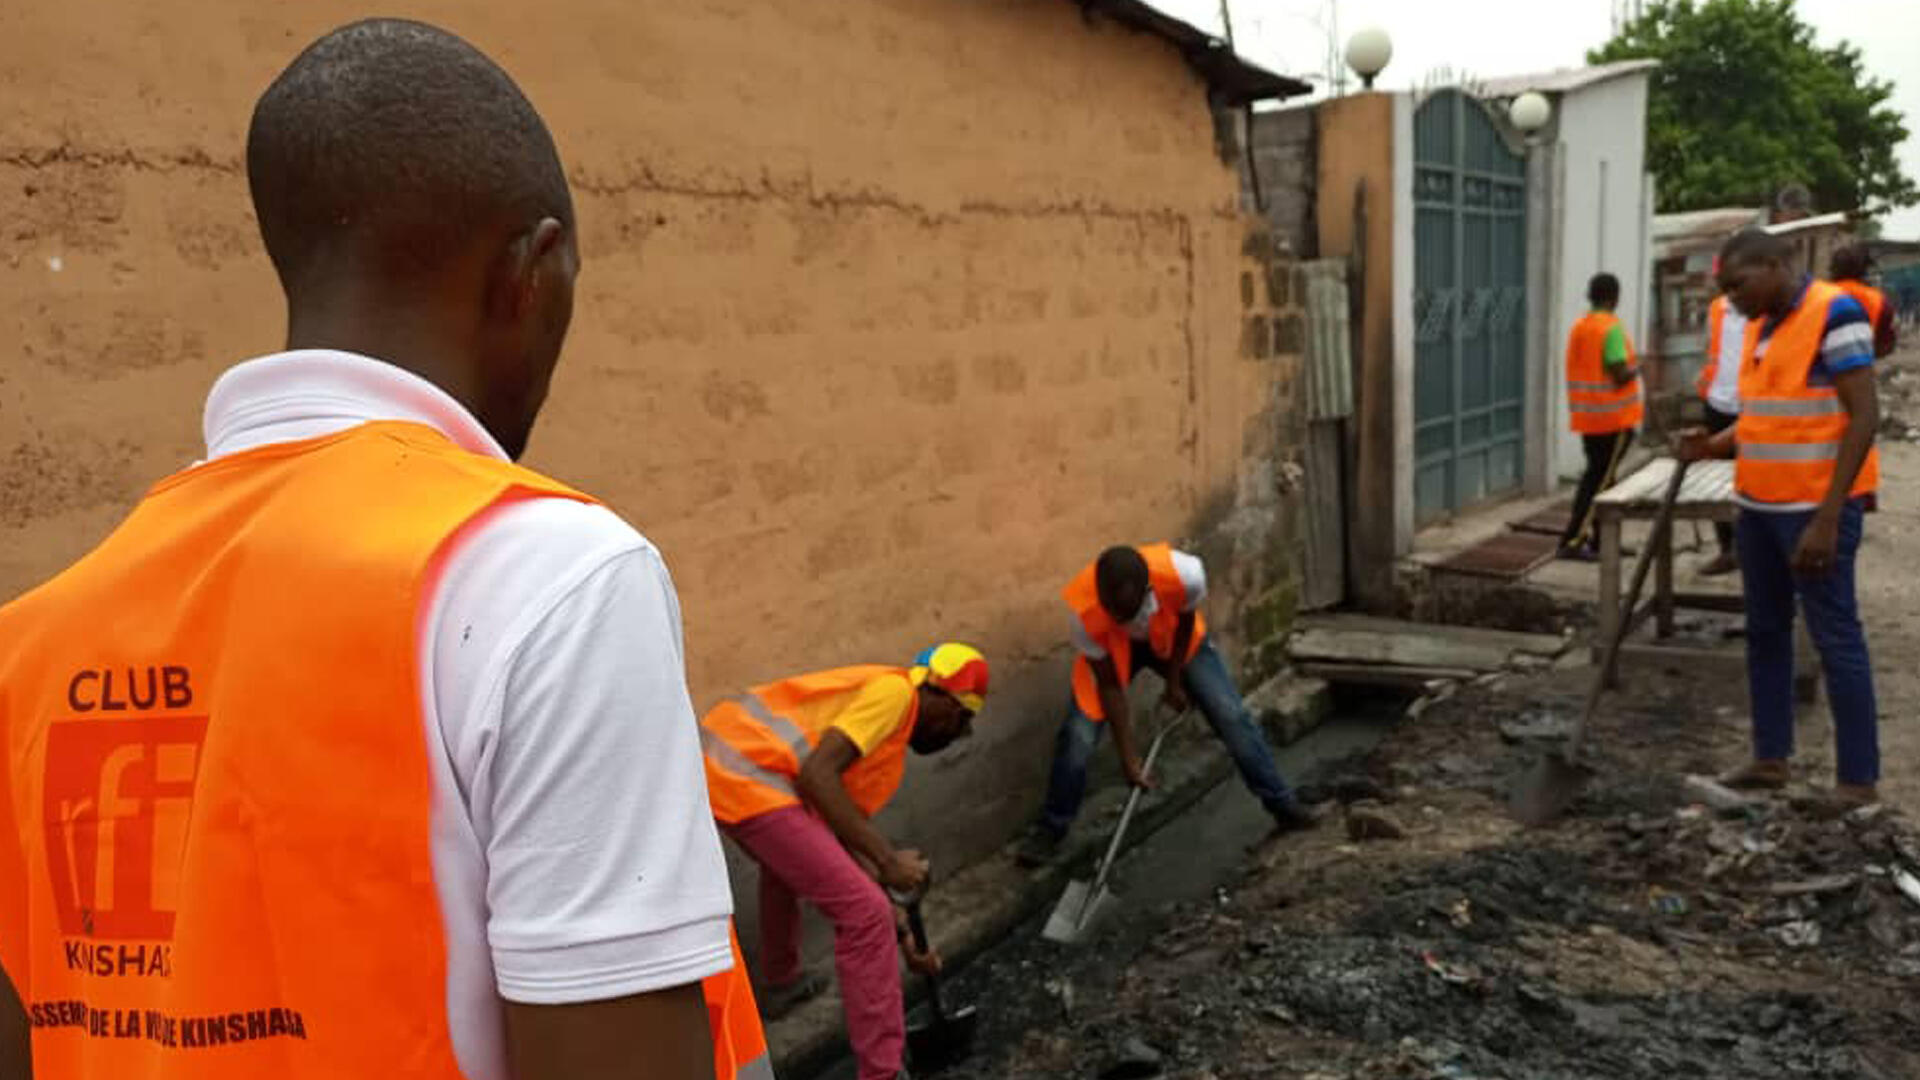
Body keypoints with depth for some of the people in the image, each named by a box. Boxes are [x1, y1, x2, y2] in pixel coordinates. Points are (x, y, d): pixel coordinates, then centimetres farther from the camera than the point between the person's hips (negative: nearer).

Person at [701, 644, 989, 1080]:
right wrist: (888, 859, -12)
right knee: (865, 915, -6)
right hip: (746, 779, -11)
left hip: (714, 758, 11)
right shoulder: (894, 690, -2)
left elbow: (848, 843, 29)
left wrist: (902, 936, 33)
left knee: (791, 861, 39)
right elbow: (816, 776, -16)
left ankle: (779, 983, 57)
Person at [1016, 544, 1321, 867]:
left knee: (1233, 715, -3)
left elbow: (1185, 621, -15)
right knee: (1078, 735, -13)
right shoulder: (1084, 612, -39)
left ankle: (1283, 805, 16)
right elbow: (1109, 684, -25)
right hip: (1111, 647, -1)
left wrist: (1174, 682, -7)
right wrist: (1128, 755, -21)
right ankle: (1050, 830, 6)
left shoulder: (1184, 574, -41)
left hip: (1174, 638, 1)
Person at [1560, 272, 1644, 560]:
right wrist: (1636, 368, 0)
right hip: (1614, 417, -8)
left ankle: (1599, 541, 20)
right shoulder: (1612, 328, -16)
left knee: (1596, 476, 15)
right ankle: (1572, 541, -4)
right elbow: (1620, 376, -20)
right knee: (1600, 480, -2)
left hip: (1587, 415, 8)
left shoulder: (1578, 327, 7)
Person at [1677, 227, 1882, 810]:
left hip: (1814, 510, -8)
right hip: (1759, 505, 8)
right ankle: (1771, 758, 25)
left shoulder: (1834, 314, -13)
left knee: (1836, 638, -2)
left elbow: (1864, 418, -17)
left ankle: (1858, 781, 6)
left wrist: (1826, 519, -21)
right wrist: (1714, 445, -2)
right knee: (1765, 632, 13)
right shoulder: (1760, 327, 11)